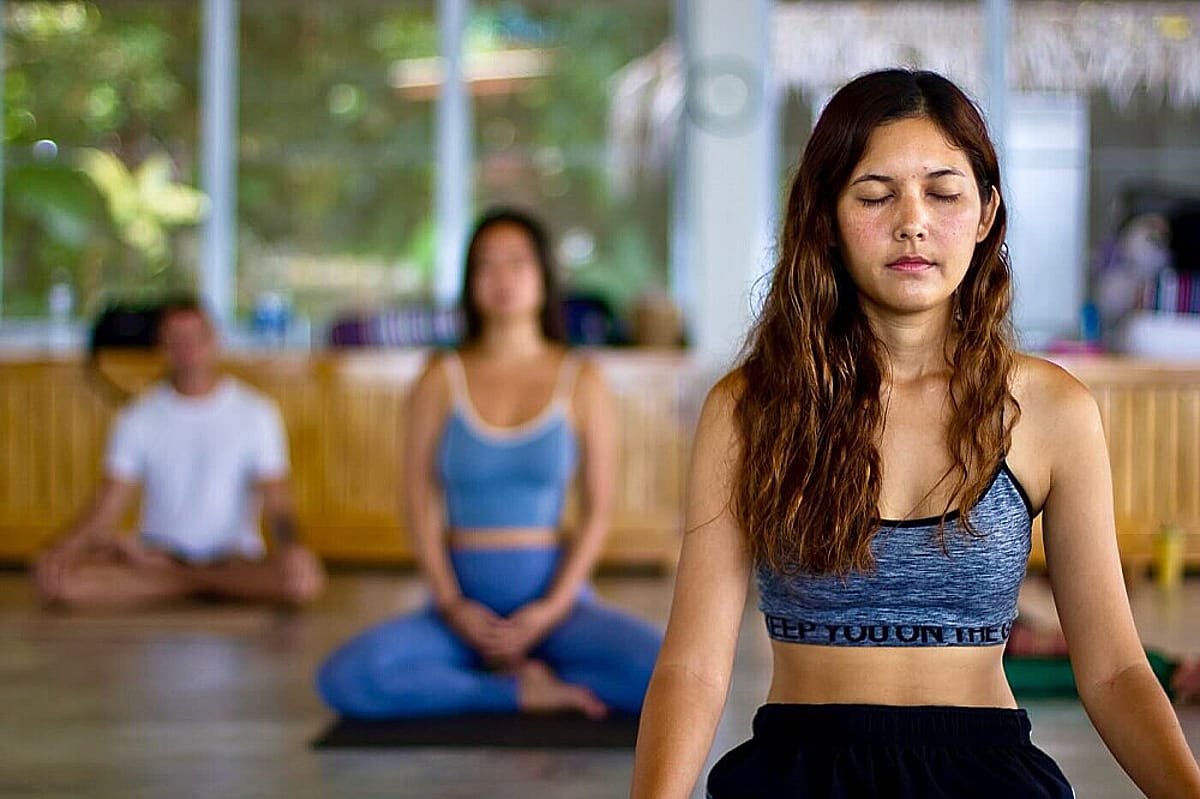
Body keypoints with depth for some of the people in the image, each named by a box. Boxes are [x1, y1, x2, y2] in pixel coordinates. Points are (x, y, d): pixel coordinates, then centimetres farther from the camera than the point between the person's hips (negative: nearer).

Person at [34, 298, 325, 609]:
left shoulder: (255, 412, 2)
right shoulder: (138, 419, 4)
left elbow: (275, 497, -4)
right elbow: (109, 502, 1)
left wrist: (289, 546, -26)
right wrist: (64, 550, -18)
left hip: (234, 558, 0)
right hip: (157, 553, 1)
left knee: (304, 579, -34)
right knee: (51, 579, -25)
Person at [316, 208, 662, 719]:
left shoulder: (582, 383, 5)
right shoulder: (442, 379, 6)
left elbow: (597, 510, 2)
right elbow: (419, 499, 3)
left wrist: (551, 609, -11)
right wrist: (451, 605, -9)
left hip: (553, 593, 0)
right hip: (463, 598, 1)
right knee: (344, 679, -28)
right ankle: (529, 692, -16)